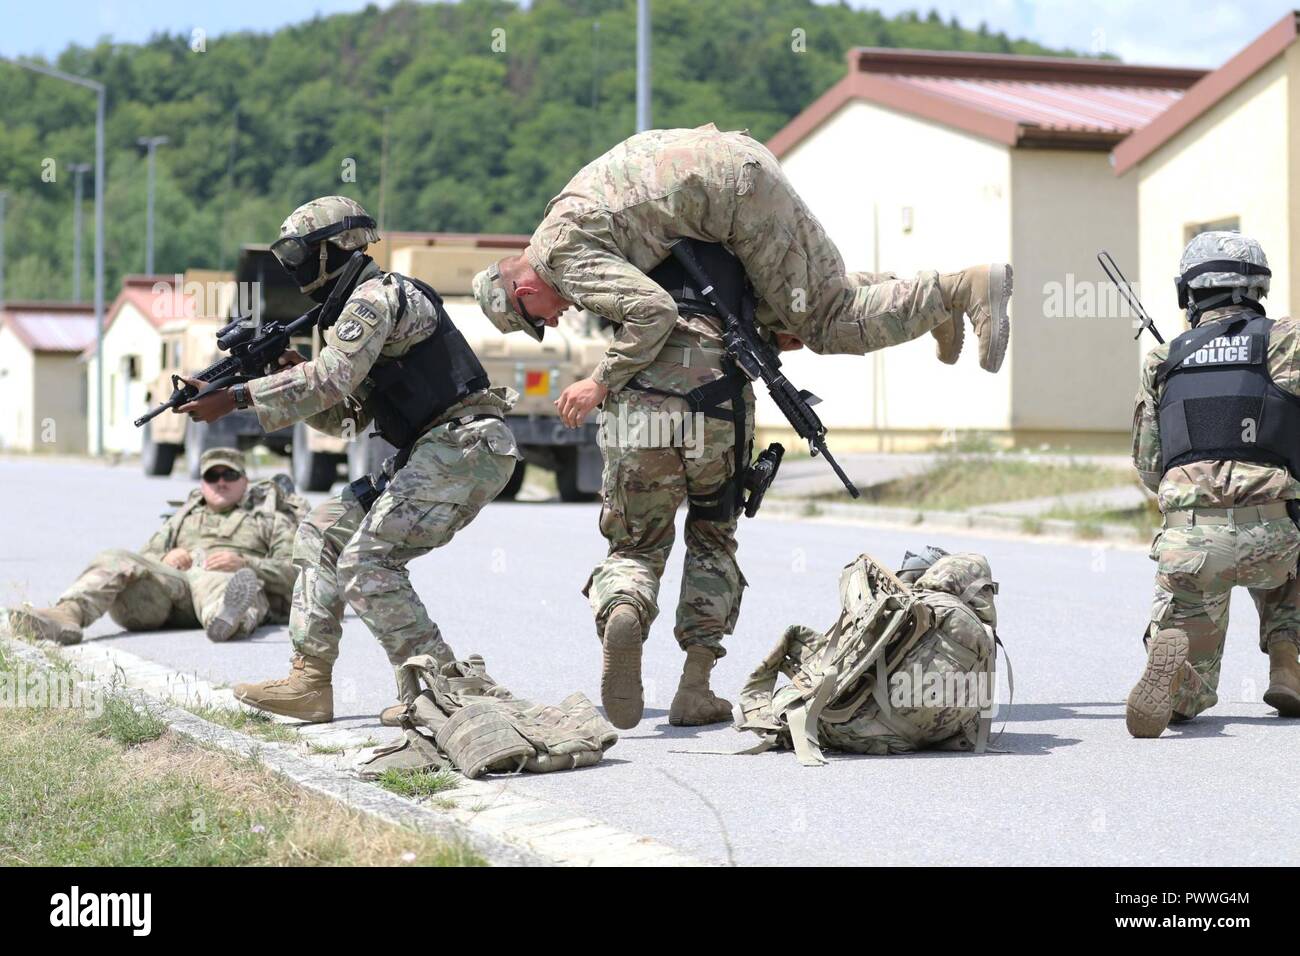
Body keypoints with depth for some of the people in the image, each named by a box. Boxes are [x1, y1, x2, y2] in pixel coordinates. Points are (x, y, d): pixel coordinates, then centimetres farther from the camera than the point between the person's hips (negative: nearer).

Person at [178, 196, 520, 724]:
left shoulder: (377, 295, -12)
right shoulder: (351, 308, 20)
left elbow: (330, 379, -25)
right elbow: (347, 416, 21)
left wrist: (235, 398, -24)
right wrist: (294, 373, 5)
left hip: (465, 445, -11)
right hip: (427, 453, 11)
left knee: (367, 561, -17)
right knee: (324, 532, 9)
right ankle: (310, 681, 8)